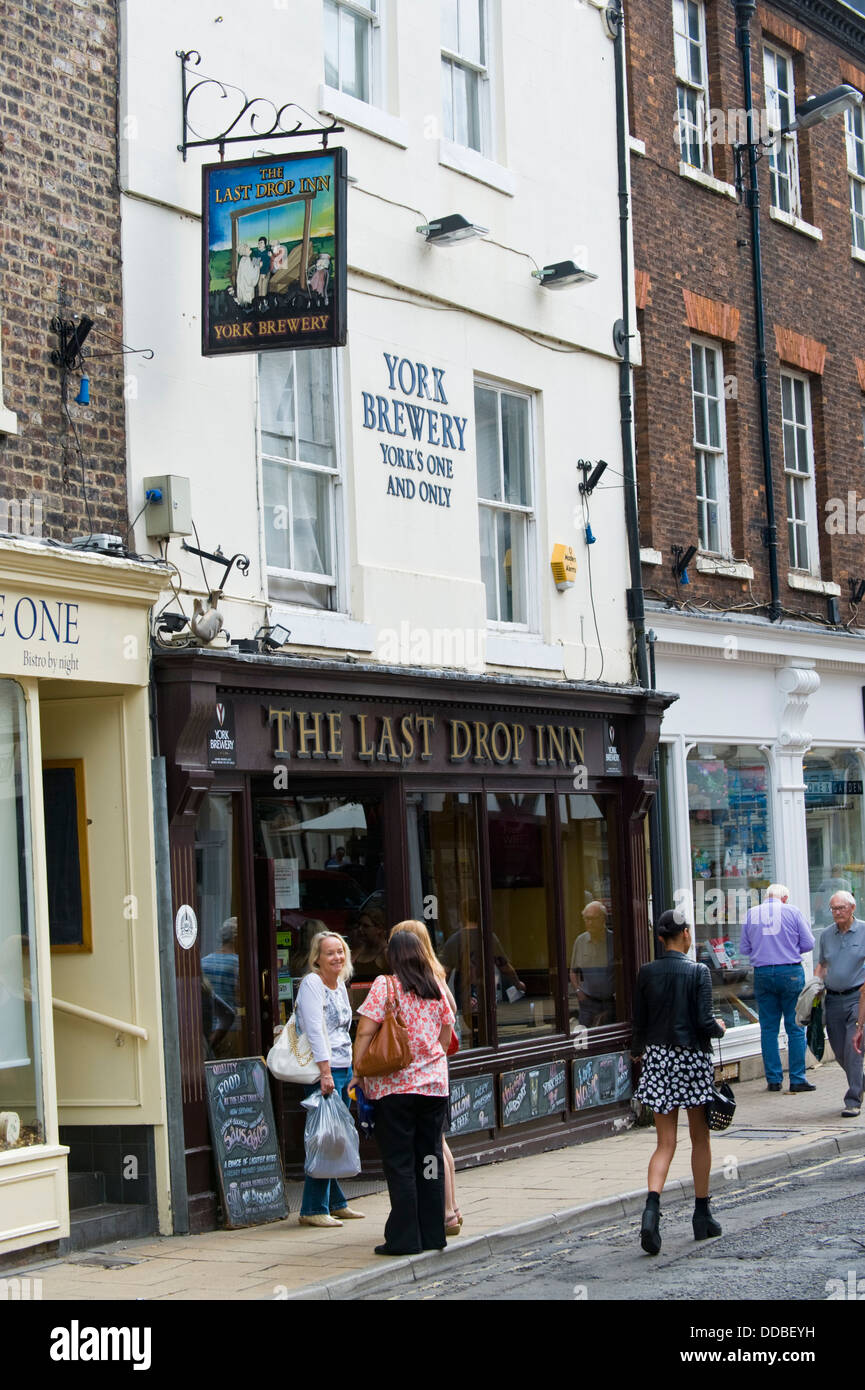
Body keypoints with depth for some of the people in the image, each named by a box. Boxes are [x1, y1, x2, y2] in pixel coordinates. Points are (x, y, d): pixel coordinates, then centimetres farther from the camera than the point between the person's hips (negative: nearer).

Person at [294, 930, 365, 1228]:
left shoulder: (340, 985, 17)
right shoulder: (311, 984, -9)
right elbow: (316, 1030, -16)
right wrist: (325, 1073, -21)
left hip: (344, 1069, 9)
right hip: (322, 1070, -9)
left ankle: (335, 1203, 19)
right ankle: (312, 1210, -5)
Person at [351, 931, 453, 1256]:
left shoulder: (384, 986, -7)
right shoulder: (437, 989, 7)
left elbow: (365, 1032, -11)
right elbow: (446, 1037, 14)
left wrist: (357, 1072, -3)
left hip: (394, 1084, -4)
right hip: (434, 1082, 5)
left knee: (399, 1162, -1)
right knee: (431, 1157, 10)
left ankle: (404, 1238, -1)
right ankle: (433, 1235, 13)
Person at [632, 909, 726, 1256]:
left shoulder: (647, 973, 0)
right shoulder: (698, 972, -11)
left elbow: (639, 1020, 5)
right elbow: (704, 1022, -15)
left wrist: (639, 1050, 25)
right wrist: (720, 1028, 7)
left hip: (658, 1058, 3)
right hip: (693, 1058, -3)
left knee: (665, 1143, 4)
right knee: (700, 1138, 13)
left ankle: (652, 1208, -18)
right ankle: (702, 1215, 21)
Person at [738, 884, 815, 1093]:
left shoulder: (750, 914, 6)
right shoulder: (792, 912, -1)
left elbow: (744, 948, 10)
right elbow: (809, 944, 2)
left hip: (762, 973, 2)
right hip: (790, 972, -2)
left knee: (768, 1029, 8)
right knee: (795, 1027, 3)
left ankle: (773, 1079, 9)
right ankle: (797, 1079, 1)